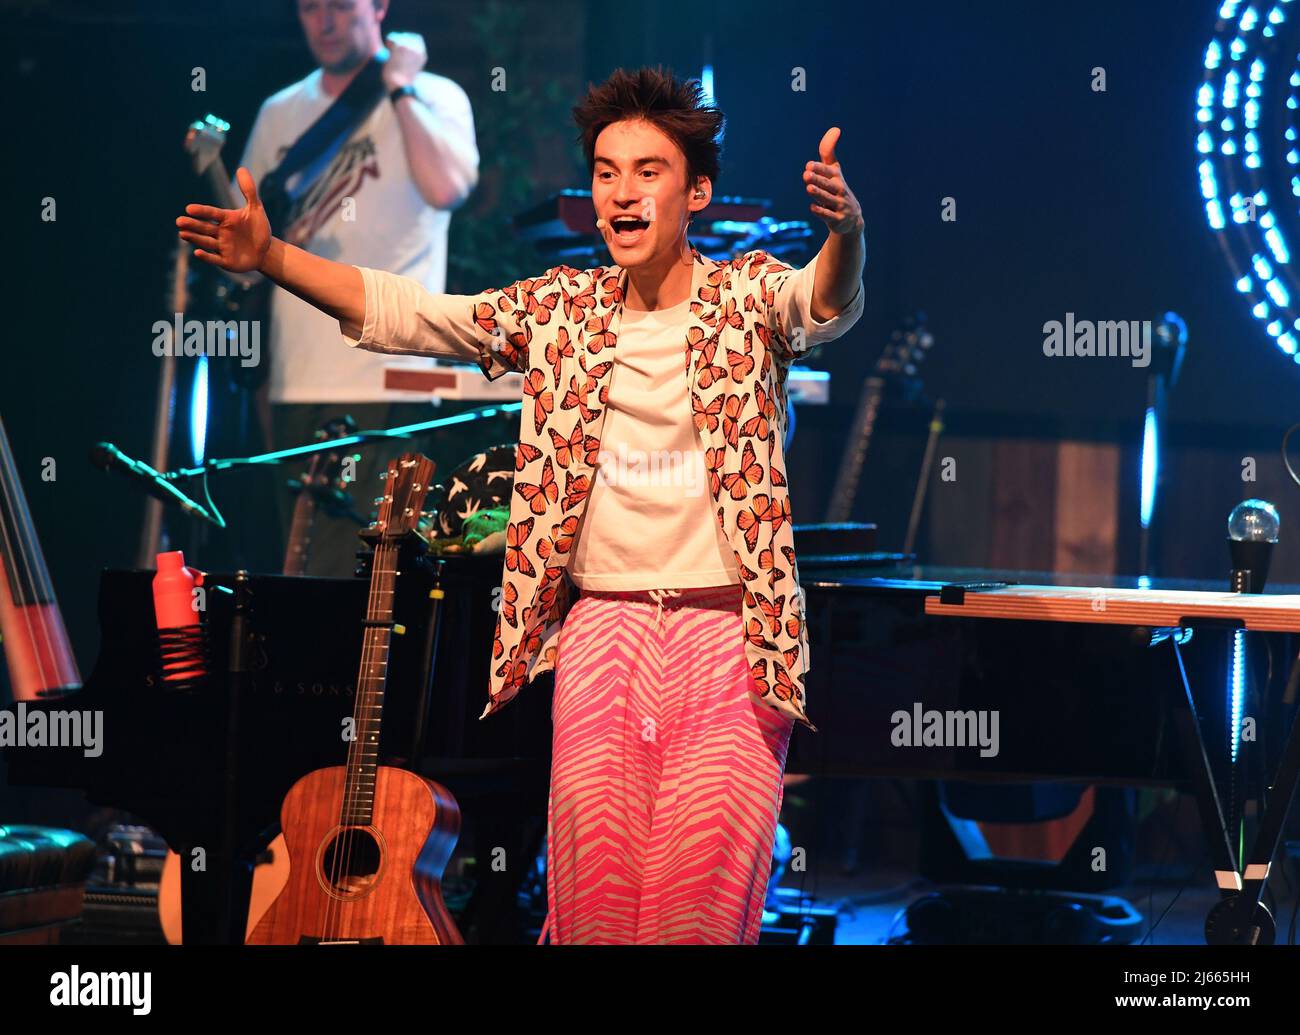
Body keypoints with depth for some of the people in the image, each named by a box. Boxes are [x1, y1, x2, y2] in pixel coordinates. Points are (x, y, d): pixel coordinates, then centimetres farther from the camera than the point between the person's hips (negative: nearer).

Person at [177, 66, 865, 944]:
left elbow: (827, 302, -21)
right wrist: (270, 257, -4)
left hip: (727, 633, -2)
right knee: (594, 875, -10)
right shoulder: (561, 309, 11)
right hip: (600, 631, 3)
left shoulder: (750, 295, 1)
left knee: (705, 885, -9)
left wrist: (847, 232, -45)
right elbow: (400, 313, 10)